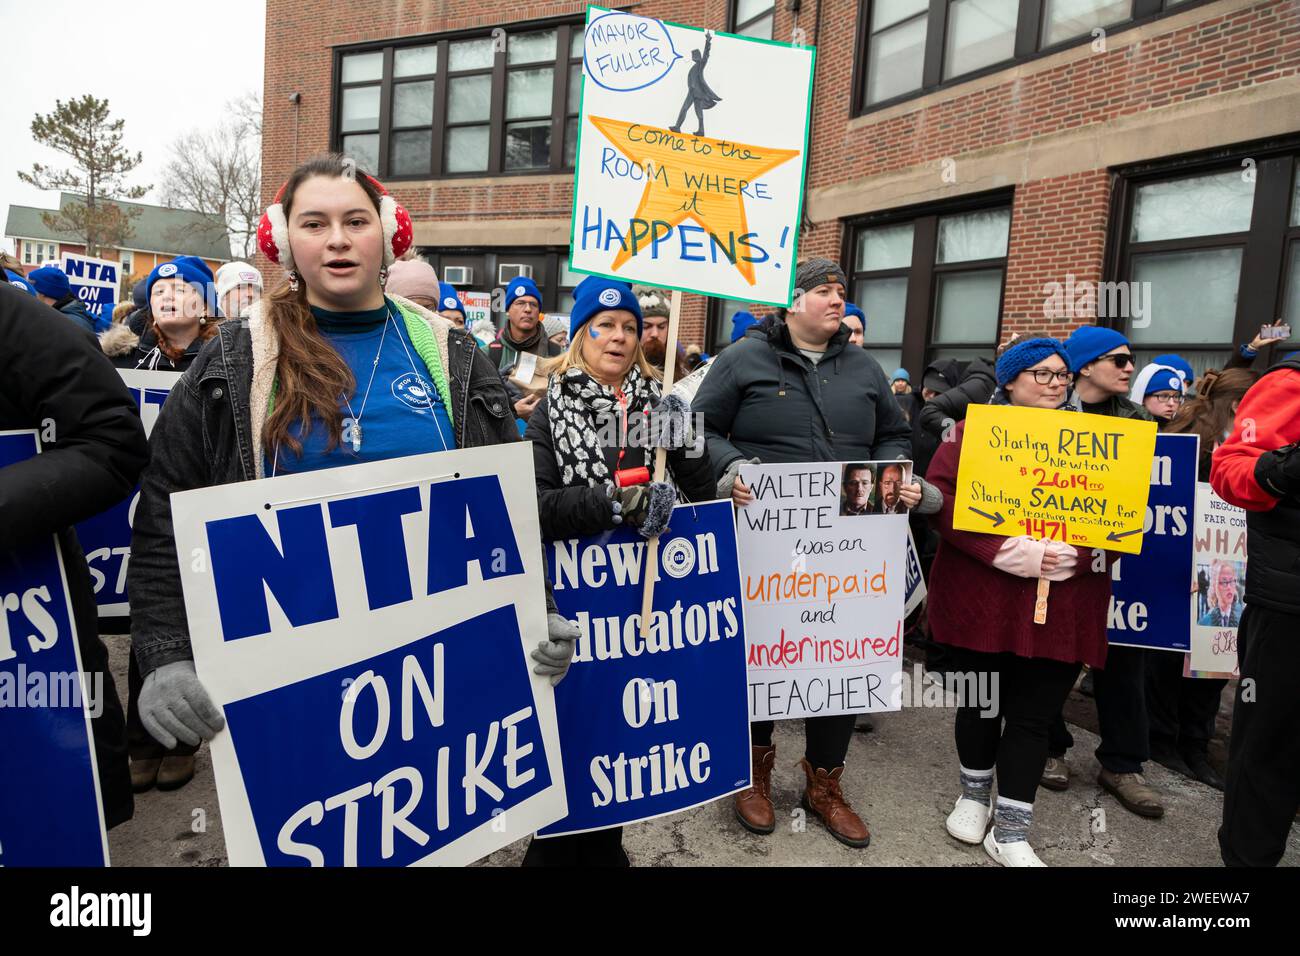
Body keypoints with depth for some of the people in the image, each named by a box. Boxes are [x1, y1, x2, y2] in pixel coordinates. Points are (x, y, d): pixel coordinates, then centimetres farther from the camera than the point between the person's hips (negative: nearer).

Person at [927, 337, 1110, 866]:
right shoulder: (974, 432, 0)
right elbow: (940, 498, -10)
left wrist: (1078, 555, -14)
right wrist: (1002, 551, -21)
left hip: (1062, 603, 2)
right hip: (982, 596, -2)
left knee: (1034, 714, 5)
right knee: (981, 702, 12)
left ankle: (1011, 831, 20)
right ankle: (975, 794, 37)